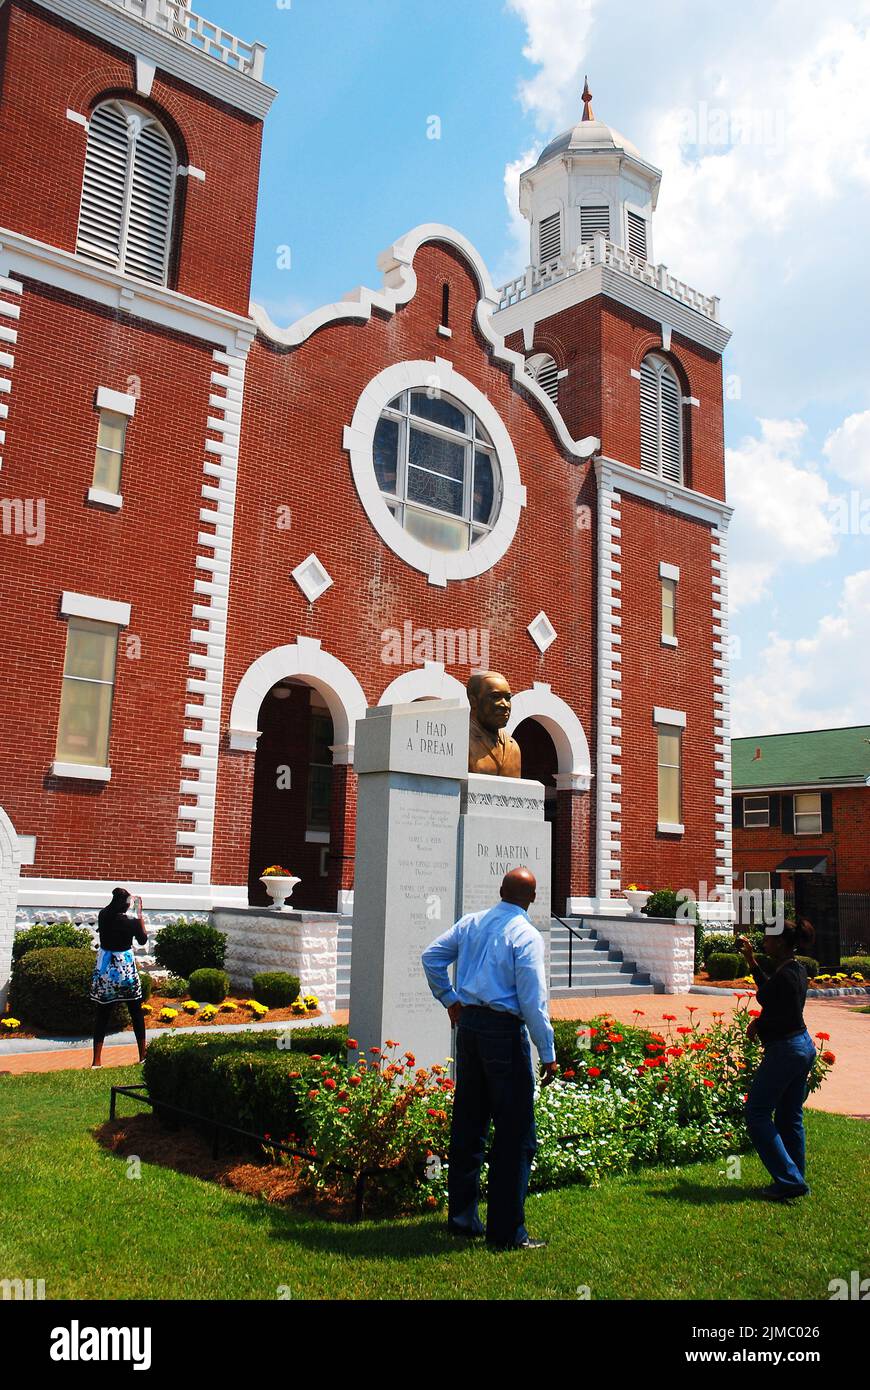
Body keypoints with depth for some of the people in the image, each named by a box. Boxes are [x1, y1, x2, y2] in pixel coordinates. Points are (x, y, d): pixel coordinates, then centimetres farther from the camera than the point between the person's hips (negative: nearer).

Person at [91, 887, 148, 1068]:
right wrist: (139, 914, 5)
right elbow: (143, 940, 3)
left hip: (104, 970, 3)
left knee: (102, 1014, 10)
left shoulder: (103, 916, -6)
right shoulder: (131, 922, -14)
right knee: (136, 1013, 11)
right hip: (126, 970, -3)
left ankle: (97, 1060, 7)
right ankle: (143, 1056, 18)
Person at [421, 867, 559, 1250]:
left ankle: (461, 1216, 27)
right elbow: (533, 1001, -15)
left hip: (468, 1023, 7)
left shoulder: (471, 923, 7)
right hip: (505, 1031, -7)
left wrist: (450, 999, 21)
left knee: (467, 1123, 17)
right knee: (516, 1133, 2)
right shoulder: (527, 935, -11)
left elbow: (431, 956, 12)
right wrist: (548, 1054, -9)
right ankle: (507, 1231, 6)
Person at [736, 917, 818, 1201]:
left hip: (785, 1050, -10)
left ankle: (789, 1180, -1)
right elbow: (771, 991, 24)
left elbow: (789, 1018, -24)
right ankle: (796, 1181, 23)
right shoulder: (797, 969, 8)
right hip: (804, 1047, 10)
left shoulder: (786, 974, -21)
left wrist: (759, 1024, -9)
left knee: (757, 1113, 0)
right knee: (790, 1117, 17)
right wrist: (752, 962, 24)